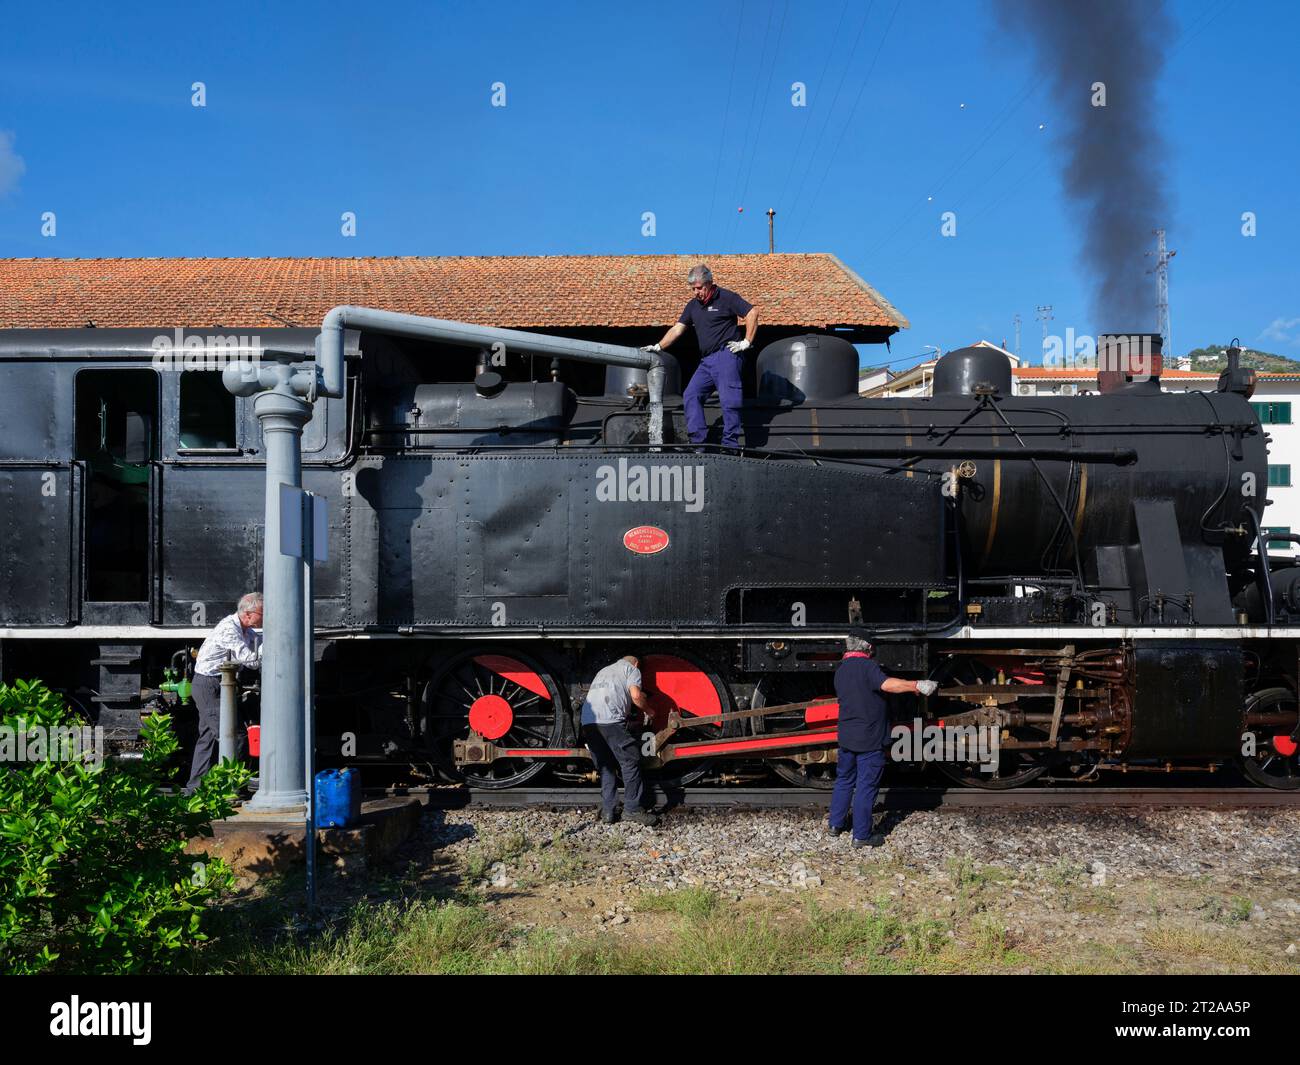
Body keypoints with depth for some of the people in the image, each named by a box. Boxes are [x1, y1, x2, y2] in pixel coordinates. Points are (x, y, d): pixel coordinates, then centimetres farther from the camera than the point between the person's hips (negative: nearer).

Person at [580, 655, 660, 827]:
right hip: (610, 721, -7)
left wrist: (629, 716, 38)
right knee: (630, 761, -1)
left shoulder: (604, 671, 36)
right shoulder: (632, 669, 16)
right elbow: (636, 696, -1)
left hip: (587, 722, 7)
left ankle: (607, 812, 10)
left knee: (605, 767, 14)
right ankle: (633, 809, -4)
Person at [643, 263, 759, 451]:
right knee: (691, 395, -1)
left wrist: (746, 342, -9)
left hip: (726, 355, -8)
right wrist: (659, 347, 6)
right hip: (706, 361, 8)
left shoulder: (726, 297, -2)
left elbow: (752, 312, -6)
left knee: (728, 398, -14)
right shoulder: (693, 305, 19)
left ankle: (730, 444, -12)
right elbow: (678, 328, 17)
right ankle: (698, 440, -1)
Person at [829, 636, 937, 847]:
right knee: (866, 786, -1)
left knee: (844, 780, 21)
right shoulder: (866, 666, -16)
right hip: (869, 739, -8)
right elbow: (887, 684, -32)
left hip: (846, 736, 8)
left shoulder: (840, 669, 10)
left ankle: (836, 823, 29)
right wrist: (916, 685, -29)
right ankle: (861, 835, 3)